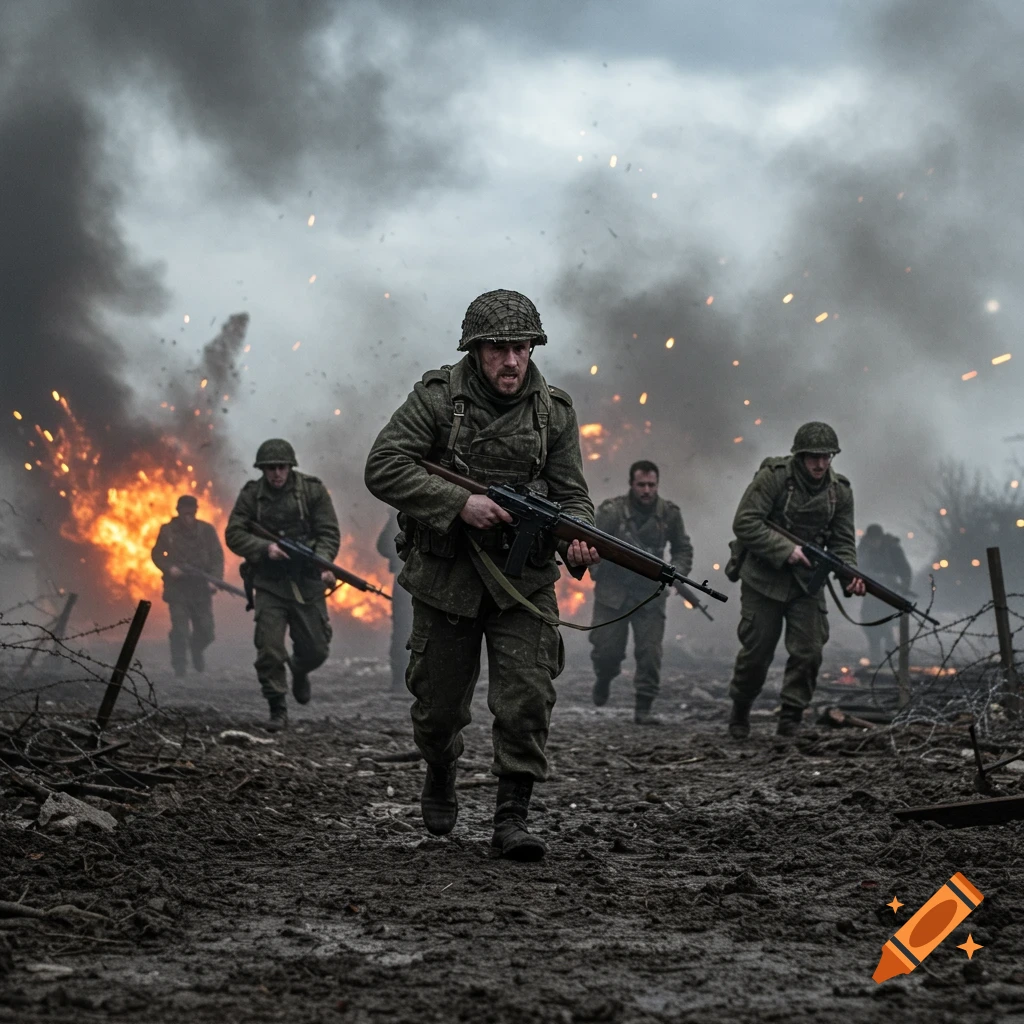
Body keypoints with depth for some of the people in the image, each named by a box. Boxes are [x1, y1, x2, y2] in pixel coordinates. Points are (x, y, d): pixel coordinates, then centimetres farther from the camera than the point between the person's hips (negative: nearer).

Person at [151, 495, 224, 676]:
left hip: (201, 588, 1)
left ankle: (196, 650, 37)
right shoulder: (168, 531, 3)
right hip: (177, 588, -1)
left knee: (205, 630, 5)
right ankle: (179, 667, 0)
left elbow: (217, 556, 1)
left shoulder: (207, 530, 2)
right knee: (180, 630, -9)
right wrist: (169, 568, -9)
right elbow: (157, 554, 10)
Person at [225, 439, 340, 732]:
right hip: (269, 584, 0)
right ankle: (278, 711, 1)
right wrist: (265, 548, -19)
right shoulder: (251, 495, 0)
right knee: (269, 650, -10)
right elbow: (234, 534, -3)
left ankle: (299, 671, 41)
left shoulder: (312, 490, -2)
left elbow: (329, 532, -4)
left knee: (316, 649, 6)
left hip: (307, 581, 0)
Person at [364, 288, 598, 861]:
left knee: (527, 699, -13)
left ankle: (512, 820, -5)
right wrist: (460, 503, -24)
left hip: (523, 578, 1)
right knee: (439, 706, 11)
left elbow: (572, 495, 2)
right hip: (445, 576, -1)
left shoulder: (554, 411, -1)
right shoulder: (438, 398, -9)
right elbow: (383, 468, -15)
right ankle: (441, 775, 42)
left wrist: (577, 540, -21)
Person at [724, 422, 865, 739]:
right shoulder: (773, 477, -15)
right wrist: (786, 550, -25)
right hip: (763, 578, -4)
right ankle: (740, 710, 25)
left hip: (807, 581, 4)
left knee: (809, 651, -7)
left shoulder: (840, 491, 0)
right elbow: (744, 523, -19)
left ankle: (791, 720, 5)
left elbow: (843, 543, 3)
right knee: (757, 651, 1)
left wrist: (851, 574, -17)